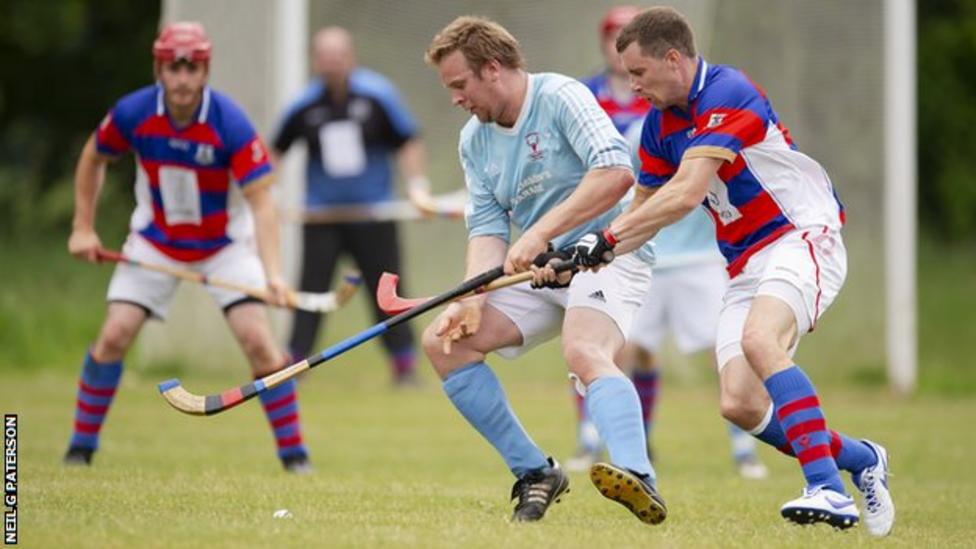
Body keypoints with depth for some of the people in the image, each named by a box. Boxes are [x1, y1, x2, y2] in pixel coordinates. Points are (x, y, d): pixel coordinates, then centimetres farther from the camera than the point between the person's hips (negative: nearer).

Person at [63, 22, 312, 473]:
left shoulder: (230, 124, -27)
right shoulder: (132, 114, -18)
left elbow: (261, 202, -30)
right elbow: (93, 158, 4)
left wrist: (272, 274, -43)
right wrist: (83, 227, 1)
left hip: (225, 245, -2)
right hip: (155, 242, 2)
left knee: (258, 342, -16)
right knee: (113, 337, -9)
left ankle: (294, 453, -5)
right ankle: (81, 448, 7)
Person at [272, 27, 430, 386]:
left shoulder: (377, 95, -6)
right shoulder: (304, 106, -2)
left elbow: (408, 142, 3)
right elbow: (276, 151, 13)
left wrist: (416, 184, -8)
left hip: (373, 212, -1)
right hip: (321, 213, 1)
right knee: (312, 289, -2)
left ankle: (404, 366, 8)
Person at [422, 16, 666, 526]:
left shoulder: (561, 97, -13)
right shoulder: (475, 140, 10)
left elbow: (616, 173, -27)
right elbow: (487, 227, 5)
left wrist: (540, 233, -30)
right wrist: (473, 301, -14)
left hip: (605, 252, -8)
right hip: (539, 272, 8)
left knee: (584, 352, -36)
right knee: (443, 340, -3)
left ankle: (638, 479, -57)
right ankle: (534, 473, 0)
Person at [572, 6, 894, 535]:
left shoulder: (726, 94, -18)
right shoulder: (659, 124, 10)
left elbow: (686, 194, -26)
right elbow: (646, 210, 19)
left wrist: (609, 235, -23)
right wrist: (587, 258, 5)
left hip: (803, 237, -8)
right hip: (746, 264, 8)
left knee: (759, 341, -35)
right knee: (740, 406, -7)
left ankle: (828, 490, -39)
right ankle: (859, 459, 15)